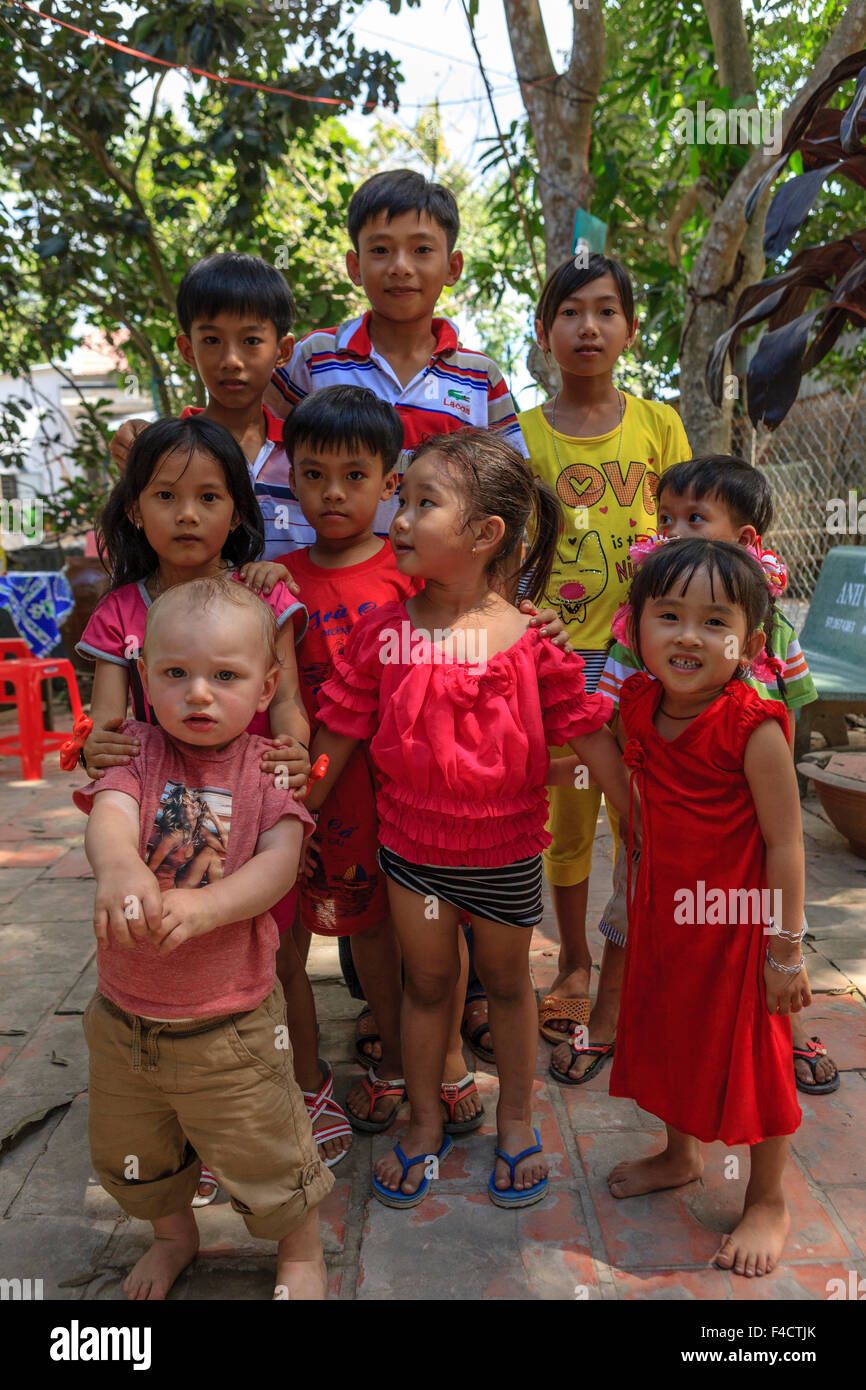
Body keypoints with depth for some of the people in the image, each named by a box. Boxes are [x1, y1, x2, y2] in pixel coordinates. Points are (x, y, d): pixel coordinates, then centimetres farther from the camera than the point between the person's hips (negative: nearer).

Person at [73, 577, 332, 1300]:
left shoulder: (268, 765, -10)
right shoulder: (138, 749, -7)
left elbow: (279, 861, -21)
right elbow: (109, 813, -27)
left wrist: (204, 905, -40)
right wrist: (118, 864, -51)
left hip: (229, 1023, -3)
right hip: (124, 1015, 3)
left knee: (263, 1159, 12)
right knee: (130, 1156, 25)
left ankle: (302, 1252, 44)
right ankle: (174, 1234, 56)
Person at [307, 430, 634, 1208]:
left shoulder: (532, 640, -15)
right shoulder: (384, 632, -10)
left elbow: (589, 736, -6)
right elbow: (337, 738, -1)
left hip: (505, 850, -1)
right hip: (411, 844, 1)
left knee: (506, 981, 18)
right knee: (426, 981, 16)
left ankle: (516, 1121, 40)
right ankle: (425, 1124, 38)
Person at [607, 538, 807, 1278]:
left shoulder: (753, 730, -25)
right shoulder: (640, 707, -7)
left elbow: (785, 844, -19)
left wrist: (786, 948, -16)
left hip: (736, 923, -6)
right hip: (664, 911, 6)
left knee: (751, 1057, 11)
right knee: (669, 1033, 22)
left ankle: (768, 1203, 35)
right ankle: (681, 1155, 49)